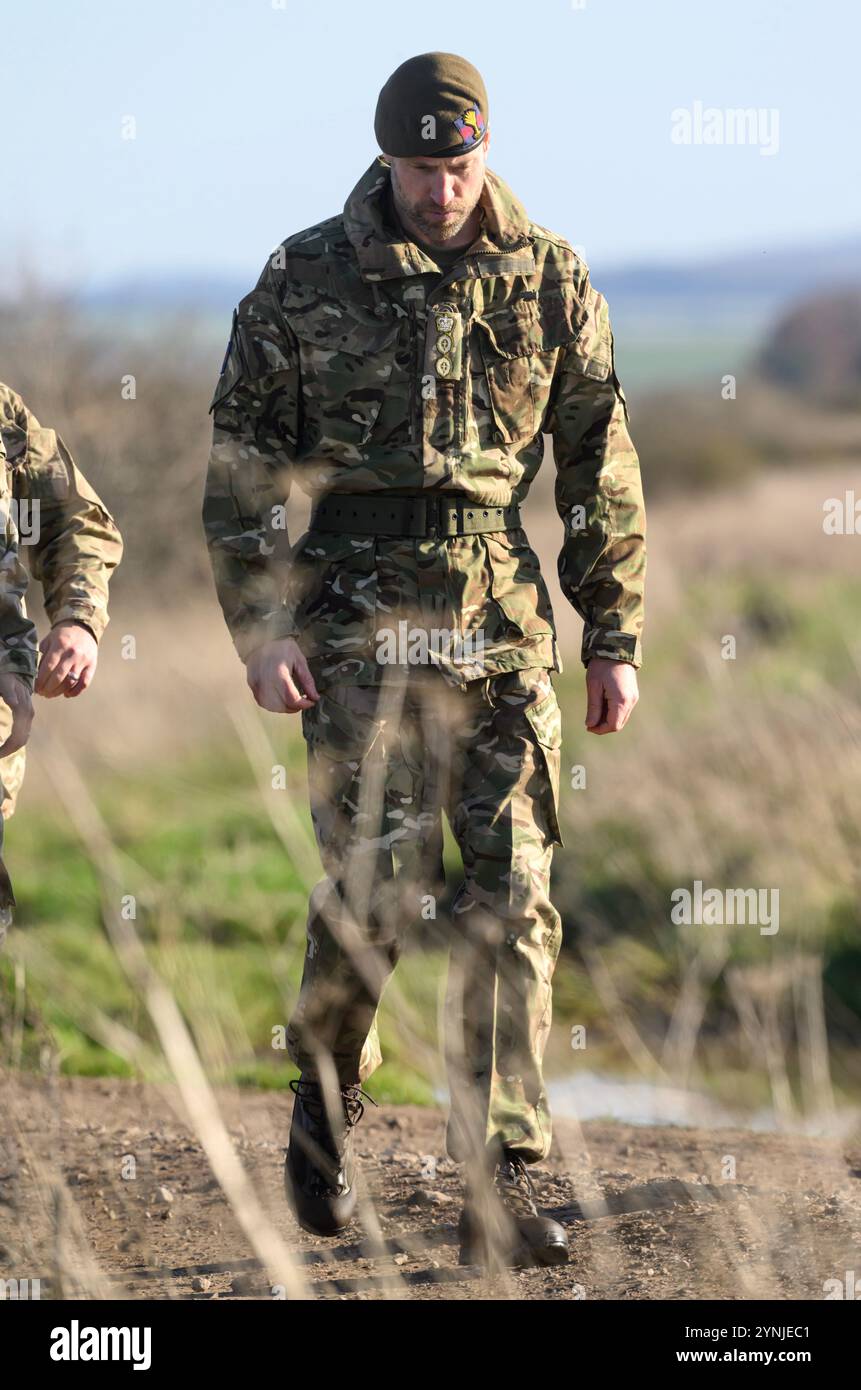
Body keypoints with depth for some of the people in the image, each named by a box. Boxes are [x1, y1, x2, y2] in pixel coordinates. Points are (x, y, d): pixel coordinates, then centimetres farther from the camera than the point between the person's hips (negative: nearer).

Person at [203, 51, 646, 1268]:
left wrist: (614, 636, 8)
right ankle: (327, 1100, 20)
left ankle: (502, 1189, 2)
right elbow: (242, 459, 3)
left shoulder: (548, 278, 6)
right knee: (376, 886, -9)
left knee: (513, 899, -2)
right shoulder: (305, 279, 1)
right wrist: (261, 626, -5)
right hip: (363, 622, -2)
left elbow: (601, 462, 10)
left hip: (506, 621, 2)